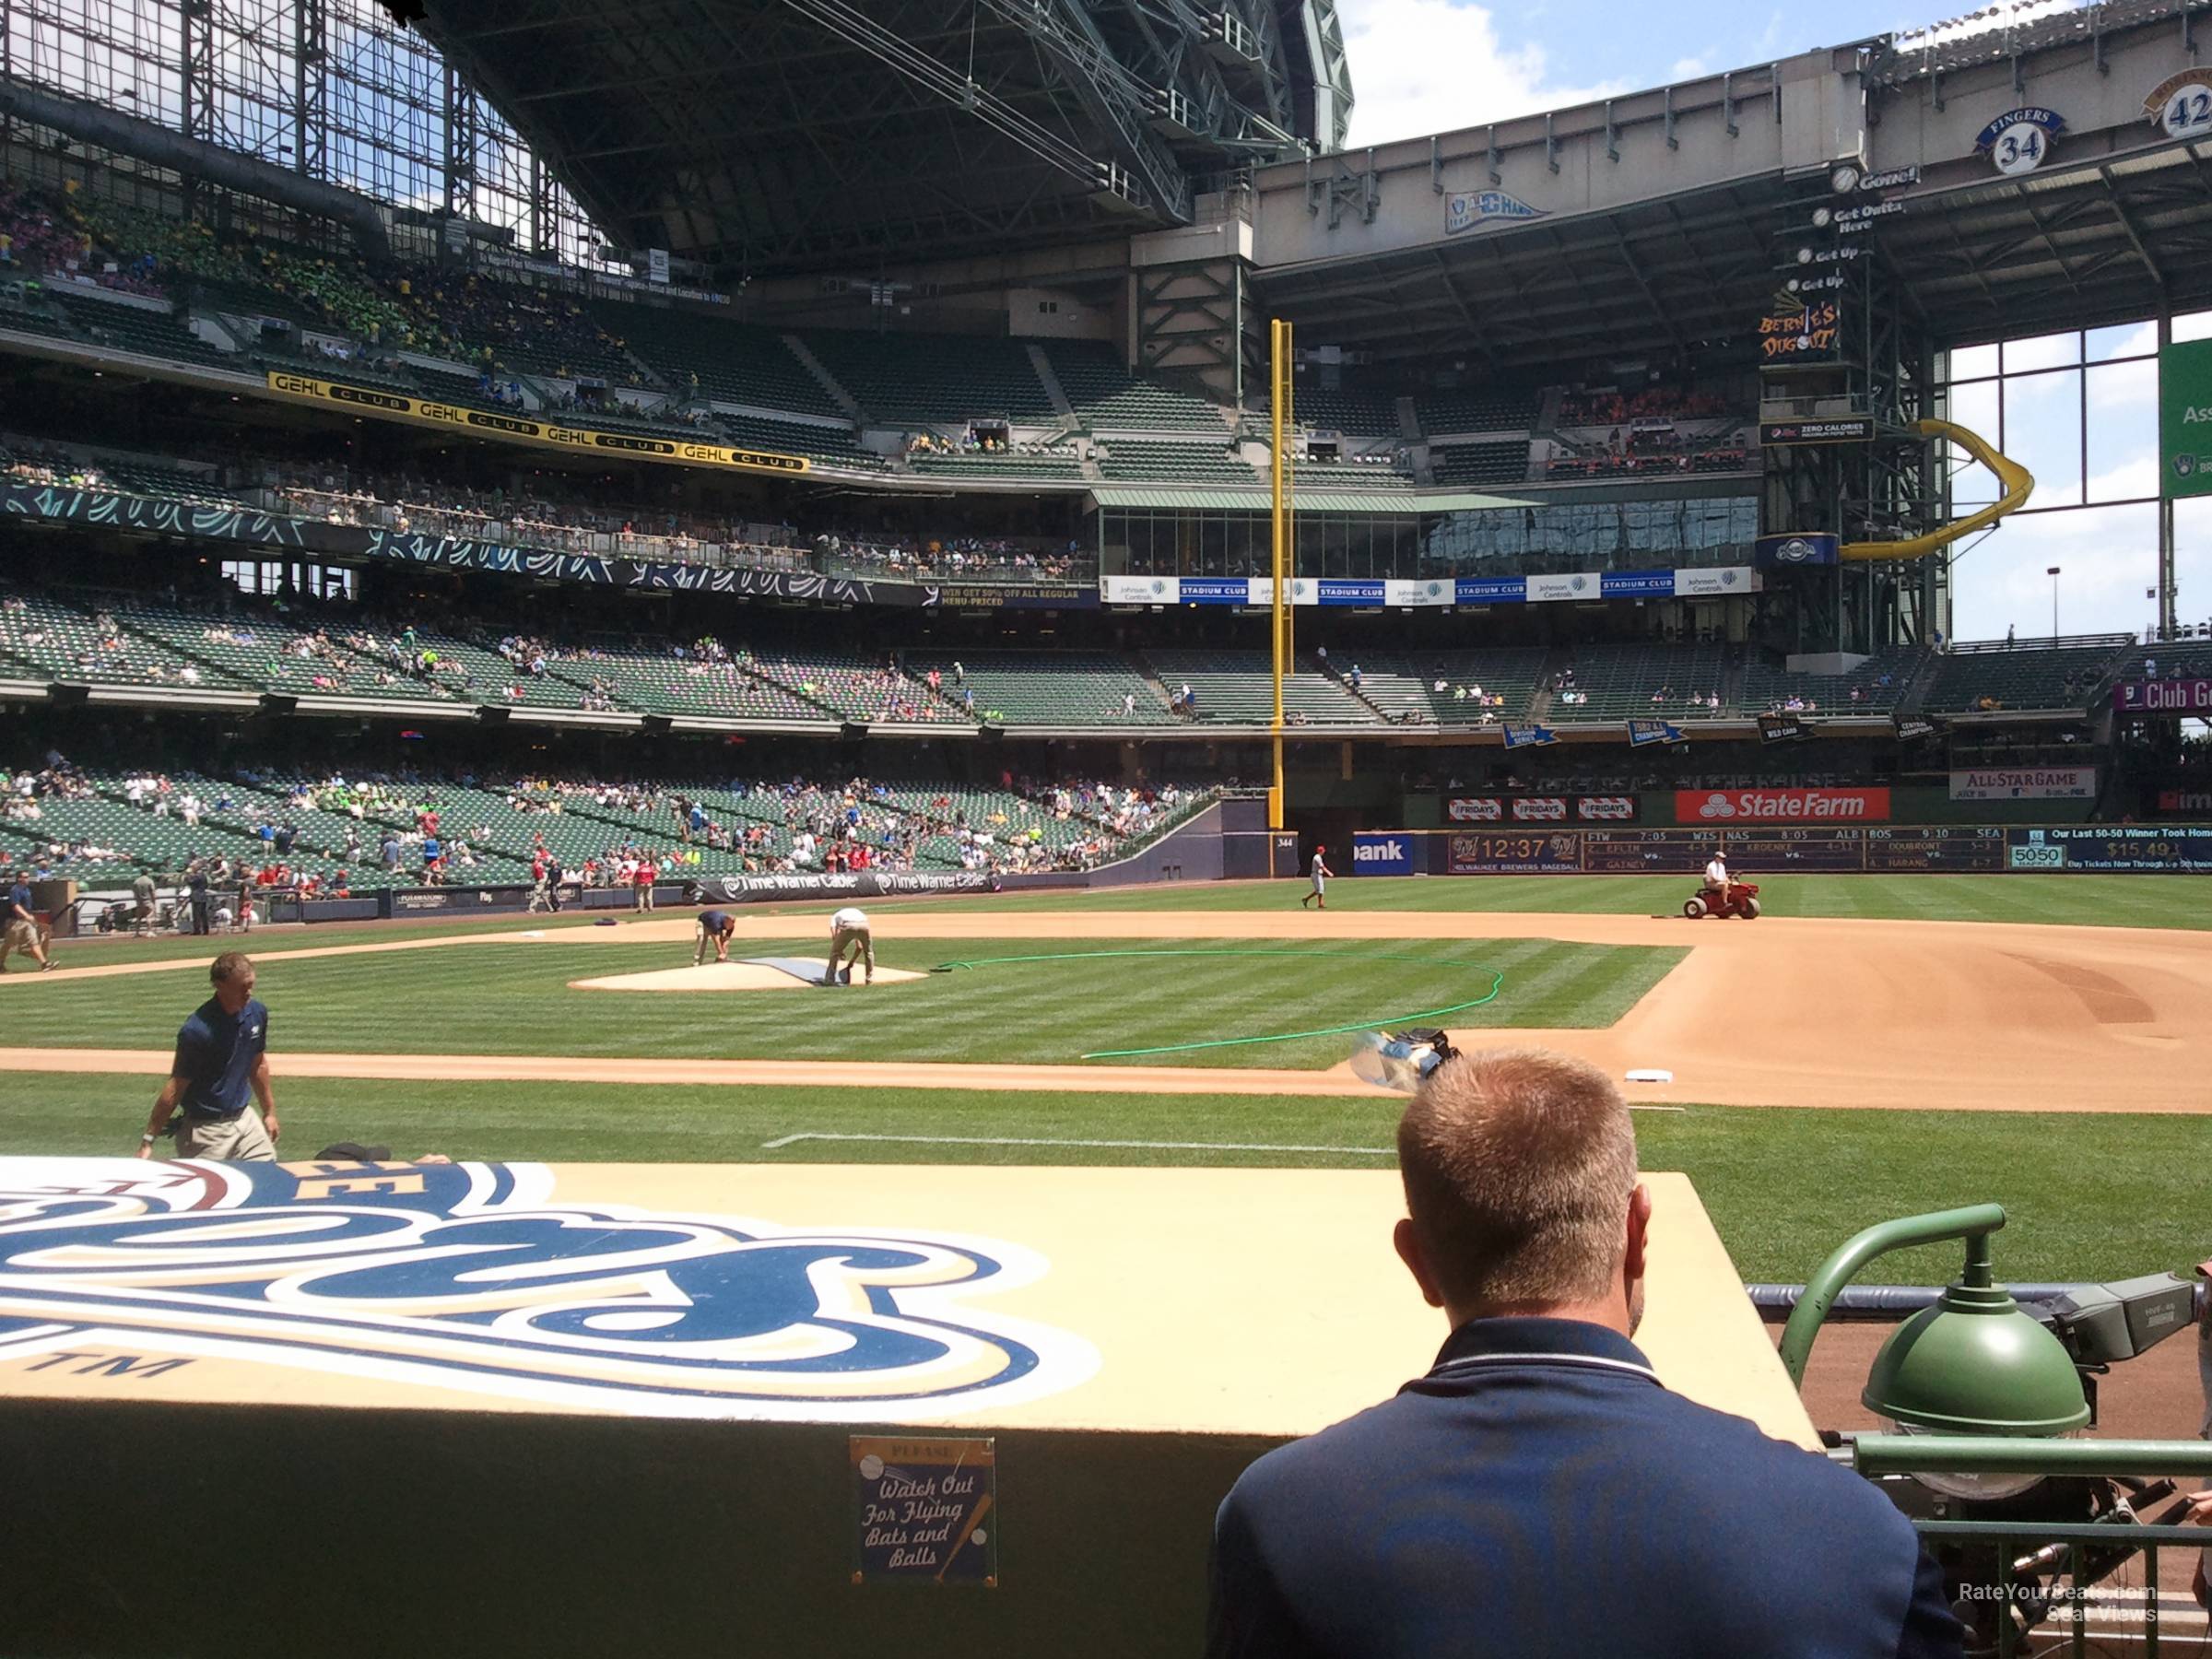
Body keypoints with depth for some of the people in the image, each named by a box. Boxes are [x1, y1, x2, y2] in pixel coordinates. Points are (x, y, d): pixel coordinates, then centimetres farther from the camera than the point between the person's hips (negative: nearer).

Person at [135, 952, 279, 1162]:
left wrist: (269, 1111, 21)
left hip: (244, 1119, 6)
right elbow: (175, 1087, -17)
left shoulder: (257, 1013, 0)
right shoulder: (198, 1030, -20)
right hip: (207, 1130, -6)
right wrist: (148, 1141, -16)